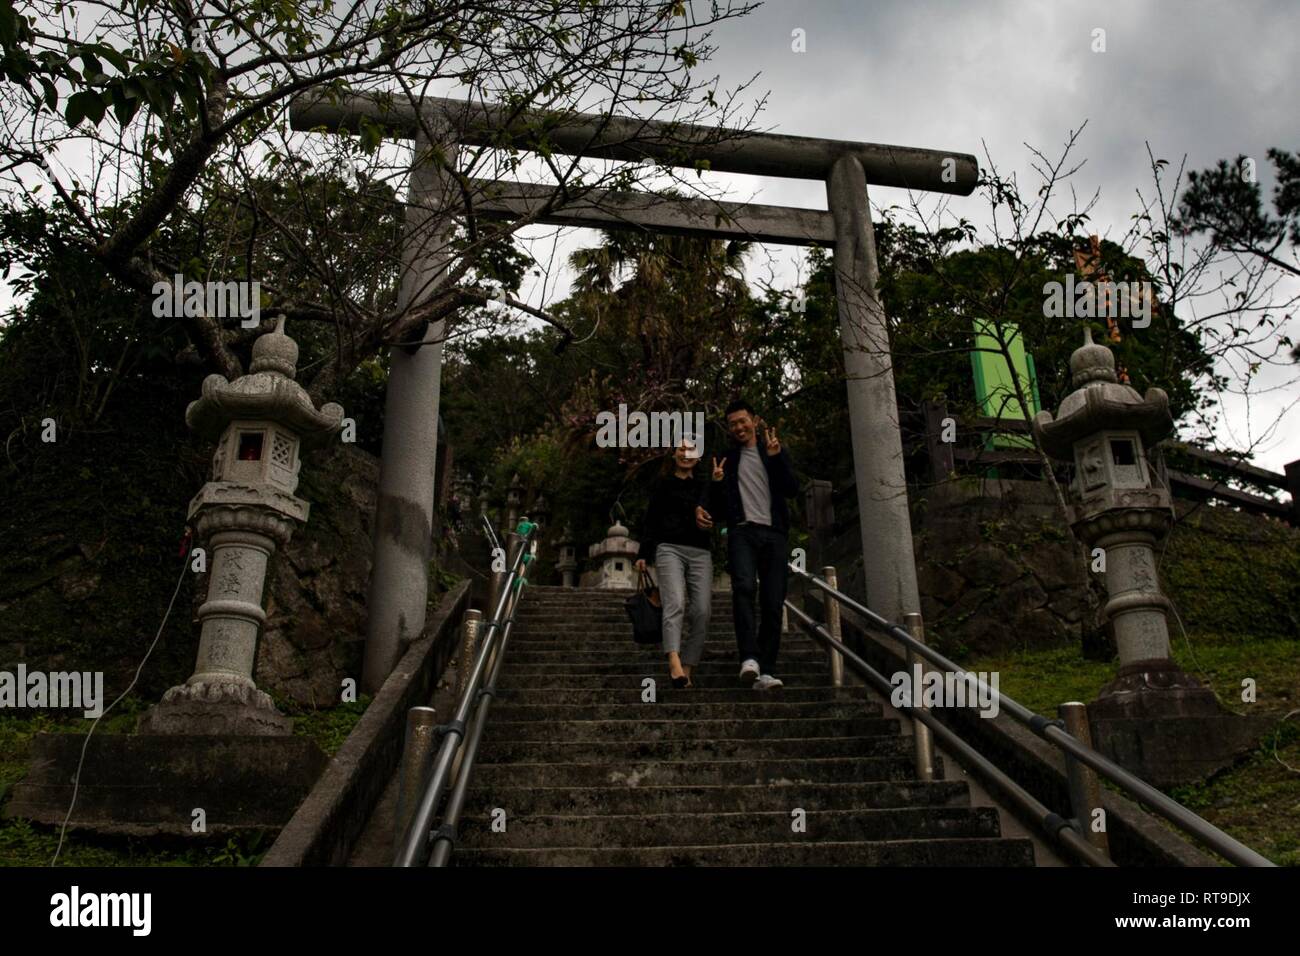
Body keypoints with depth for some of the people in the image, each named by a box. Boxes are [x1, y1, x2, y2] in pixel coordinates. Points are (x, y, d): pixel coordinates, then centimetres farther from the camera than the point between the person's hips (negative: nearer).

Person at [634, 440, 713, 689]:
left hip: (700, 553, 3)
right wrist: (643, 554, 2)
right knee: (675, 604, -23)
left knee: (701, 612, -10)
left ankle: (687, 670, -7)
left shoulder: (705, 486, 21)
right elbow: (651, 520, 11)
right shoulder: (663, 483, 16)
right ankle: (675, 665, -38)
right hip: (670, 549, -3)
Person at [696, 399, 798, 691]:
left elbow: (792, 490, 3)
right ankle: (749, 657, -32)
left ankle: (765, 672, -4)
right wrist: (716, 483, -2)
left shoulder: (776, 453, 17)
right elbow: (718, 505, 18)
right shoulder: (727, 459, 19)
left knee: (773, 603, -5)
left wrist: (776, 457, -8)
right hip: (742, 531, -1)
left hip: (775, 534, 1)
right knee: (744, 587, -27)